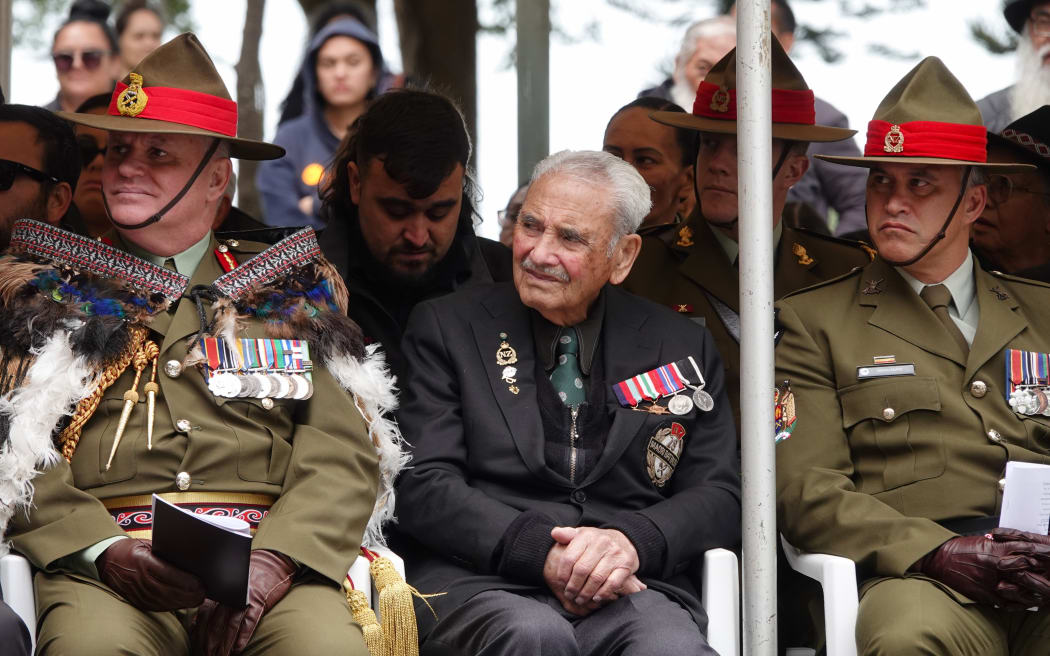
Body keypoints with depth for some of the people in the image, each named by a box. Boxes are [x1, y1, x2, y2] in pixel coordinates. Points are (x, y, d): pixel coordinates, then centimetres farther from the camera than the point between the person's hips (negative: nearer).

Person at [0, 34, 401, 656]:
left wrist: (273, 562, -11)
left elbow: (343, 454, 8)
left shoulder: (292, 294, 19)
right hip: (100, 570, -1)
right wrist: (104, 552, -12)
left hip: (270, 562, 1)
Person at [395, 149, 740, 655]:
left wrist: (632, 542, -13)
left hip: (629, 589, 1)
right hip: (482, 584, -1)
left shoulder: (681, 348, 16)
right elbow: (423, 486, 1)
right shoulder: (447, 328, 11)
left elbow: (719, 495, 10)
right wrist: (539, 551, -16)